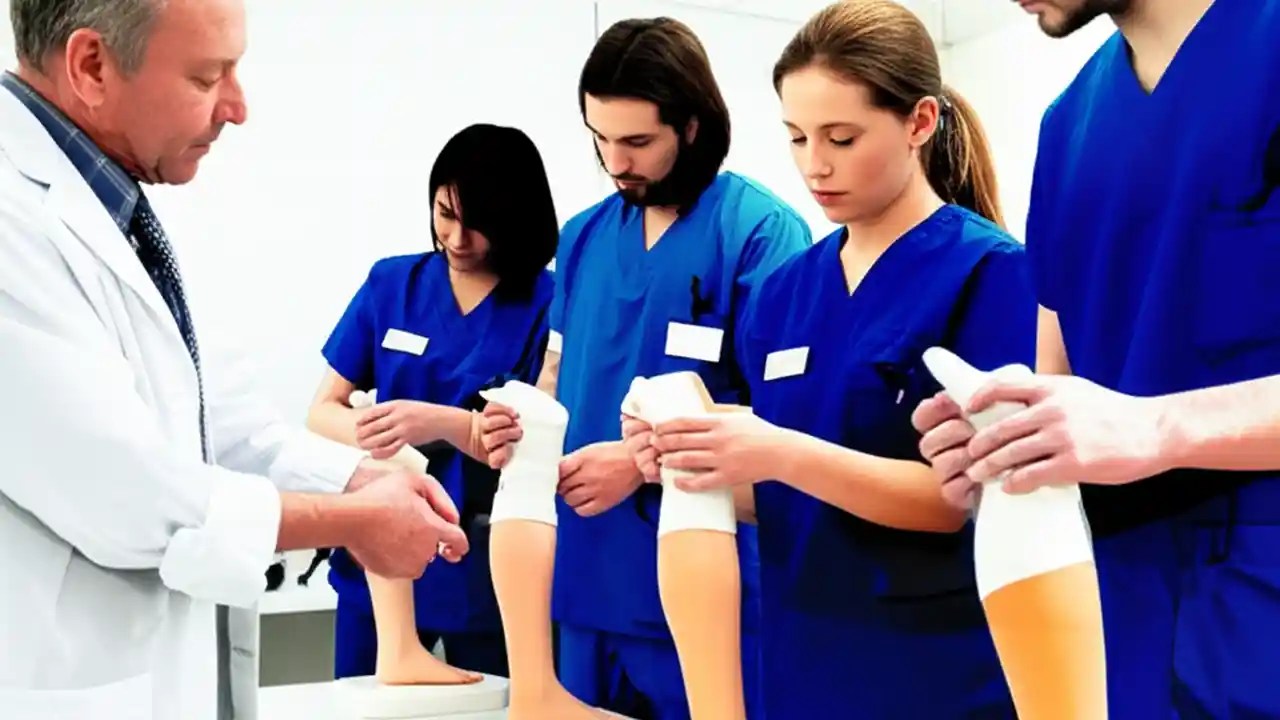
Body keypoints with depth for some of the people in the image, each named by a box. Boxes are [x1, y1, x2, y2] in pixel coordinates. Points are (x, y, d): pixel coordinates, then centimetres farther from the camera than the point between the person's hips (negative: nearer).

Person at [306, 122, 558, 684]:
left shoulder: (548, 305, -8)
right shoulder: (390, 284, 3)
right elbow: (322, 410, 3)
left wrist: (444, 424, -30)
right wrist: (370, 434, -20)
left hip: (487, 570, -3)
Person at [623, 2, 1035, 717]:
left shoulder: (989, 271, -11)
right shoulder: (783, 291, 6)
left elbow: (968, 496, -16)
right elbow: (780, 494, 8)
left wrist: (781, 455, -27)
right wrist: (698, 452, -12)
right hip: (801, 657, 6)